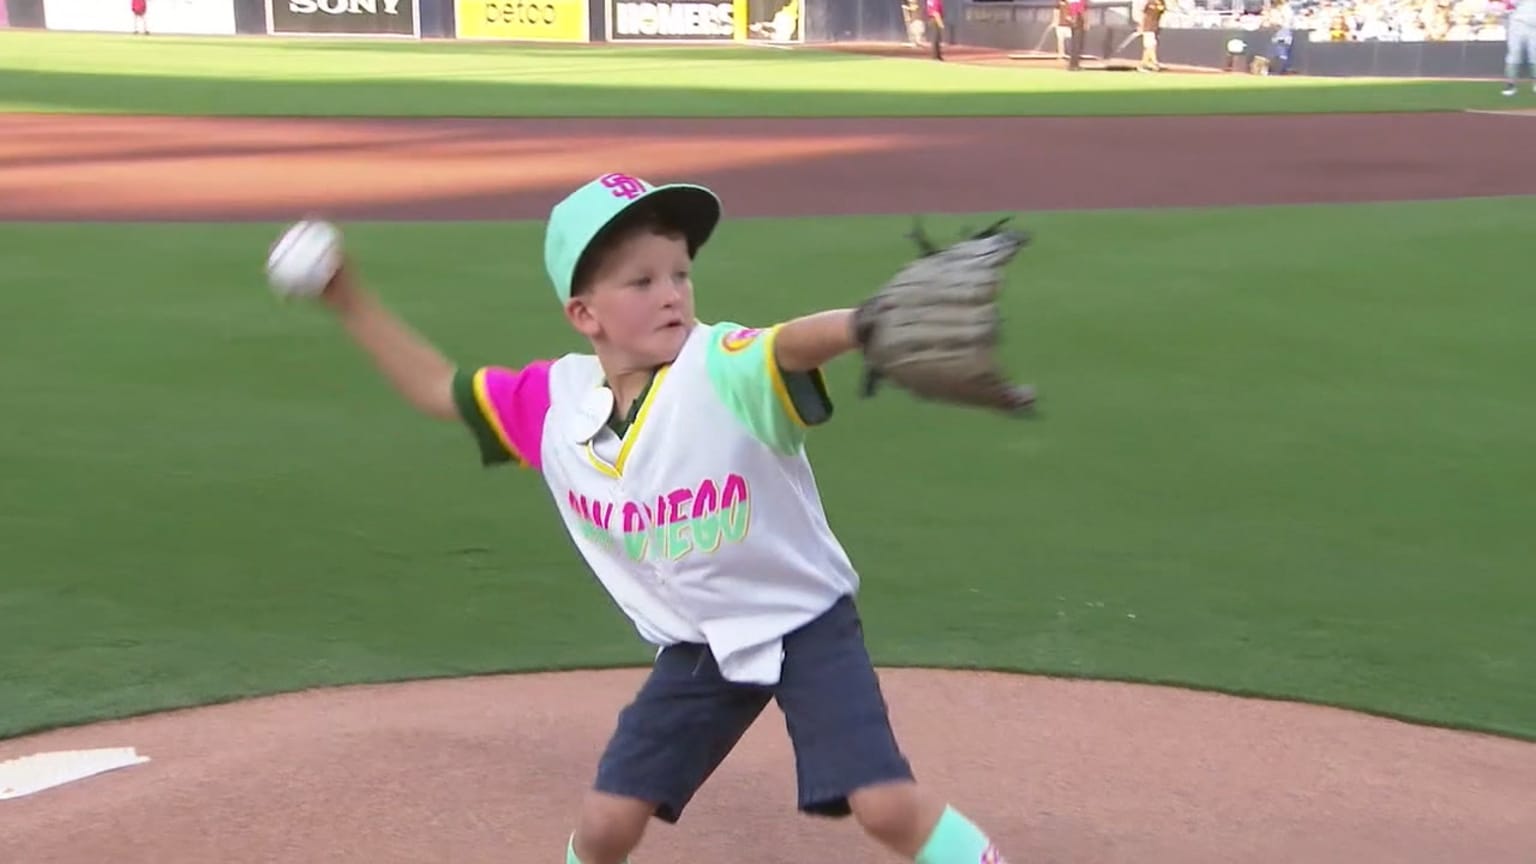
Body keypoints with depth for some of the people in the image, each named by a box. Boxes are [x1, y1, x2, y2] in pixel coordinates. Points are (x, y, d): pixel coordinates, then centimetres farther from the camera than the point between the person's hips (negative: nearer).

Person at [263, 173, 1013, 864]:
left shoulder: (725, 370, -25)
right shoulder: (552, 404, -8)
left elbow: (802, 341, -48)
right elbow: (438, 390, 8)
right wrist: (350, 302, 3)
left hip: (805, 624, -4)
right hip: (697, 646, 4)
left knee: (885, 802, -15)